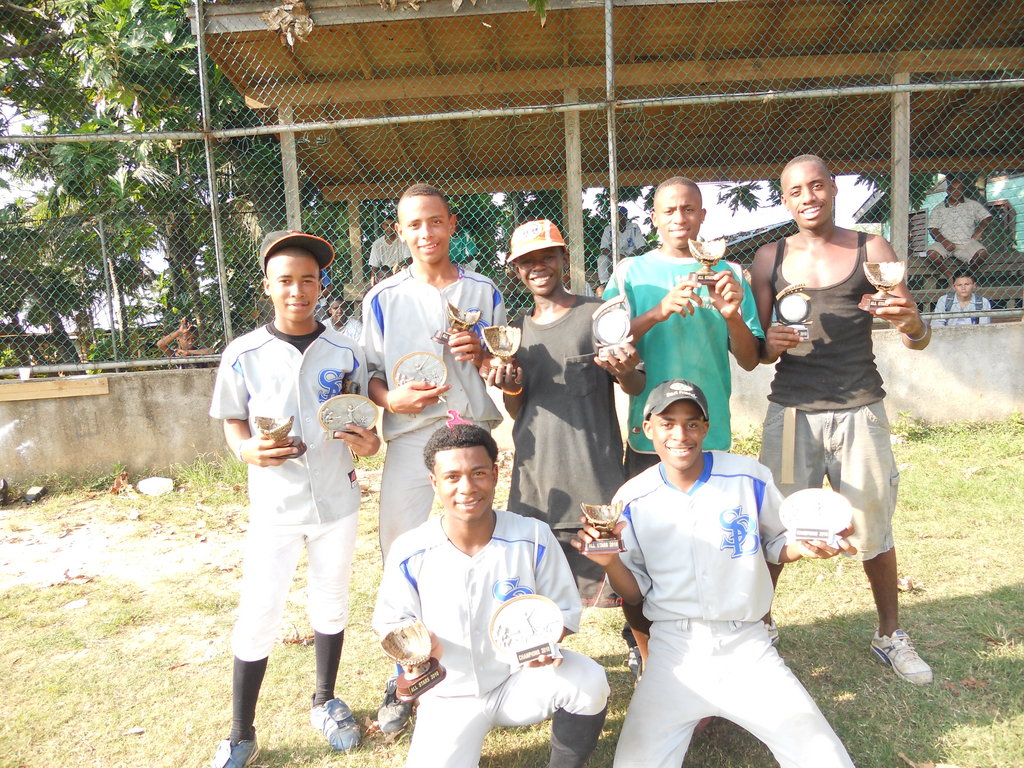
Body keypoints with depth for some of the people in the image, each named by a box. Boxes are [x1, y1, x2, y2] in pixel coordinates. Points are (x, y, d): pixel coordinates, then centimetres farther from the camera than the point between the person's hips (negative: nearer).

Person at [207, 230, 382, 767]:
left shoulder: (345, 352, -3)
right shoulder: (243, 355, -6)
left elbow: (360, 421, 5)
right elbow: (233, 422, 3)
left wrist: (368, 443, -17)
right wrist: (248, 450, -19)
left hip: (336, 502, 2)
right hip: (274, 506, -1)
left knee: (331, 606, 17)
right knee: (257, 617, 3)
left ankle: (325, 702, 41)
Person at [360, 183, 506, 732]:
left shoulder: (483, 292, 8)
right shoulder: (383, 298, 5)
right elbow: (368, 374, 6)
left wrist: (481, 356, -11)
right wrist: (392, 398, -15)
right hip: (409, 439, 0)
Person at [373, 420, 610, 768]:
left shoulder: (533, 538, -13)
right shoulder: (409, 553, -14)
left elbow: (565, 609, -3)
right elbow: (390, 622, 0)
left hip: (521, 679, 0)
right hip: (450, 696, 1)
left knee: (589, 680, -27)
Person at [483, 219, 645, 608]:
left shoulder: (598, 315, -1)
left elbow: (637, 388, 1)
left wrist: (625, 373, -22)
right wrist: (511, 388, -6)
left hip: (595, 480, -4)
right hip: (533, 481, 4)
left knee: (609, 587, -2)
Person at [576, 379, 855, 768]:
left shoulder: (749, 477, -6)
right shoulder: (633, 500, -4)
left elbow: (776, 543, 9)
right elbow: (636, 594, 2)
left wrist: (805, 546, -12)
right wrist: (611, 562, -18)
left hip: (746, 647, 0)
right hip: (674, 650, 0)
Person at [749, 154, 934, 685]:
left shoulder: (871, 250, 5)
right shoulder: (770, 258, 6)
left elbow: (919, 340, 4)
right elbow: (754, 352, 8)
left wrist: (908, 321, -18)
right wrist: (771, 345, -14)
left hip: (859, 408, 0)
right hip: (791, 409, 0)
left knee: (874, 527, 10)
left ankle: (890, 636, 32)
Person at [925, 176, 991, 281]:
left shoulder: (972, 204, 13)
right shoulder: (939, 209, 8)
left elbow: (987, 217, 12)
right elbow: (932, 229, -1)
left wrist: (979, 230, -9)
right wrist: (944, 241, -17)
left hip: (967, 242, 1)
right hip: (946, 243, -1)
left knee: (982, 253, -28)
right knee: (932, 253, -32)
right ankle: (948, 274, -8)